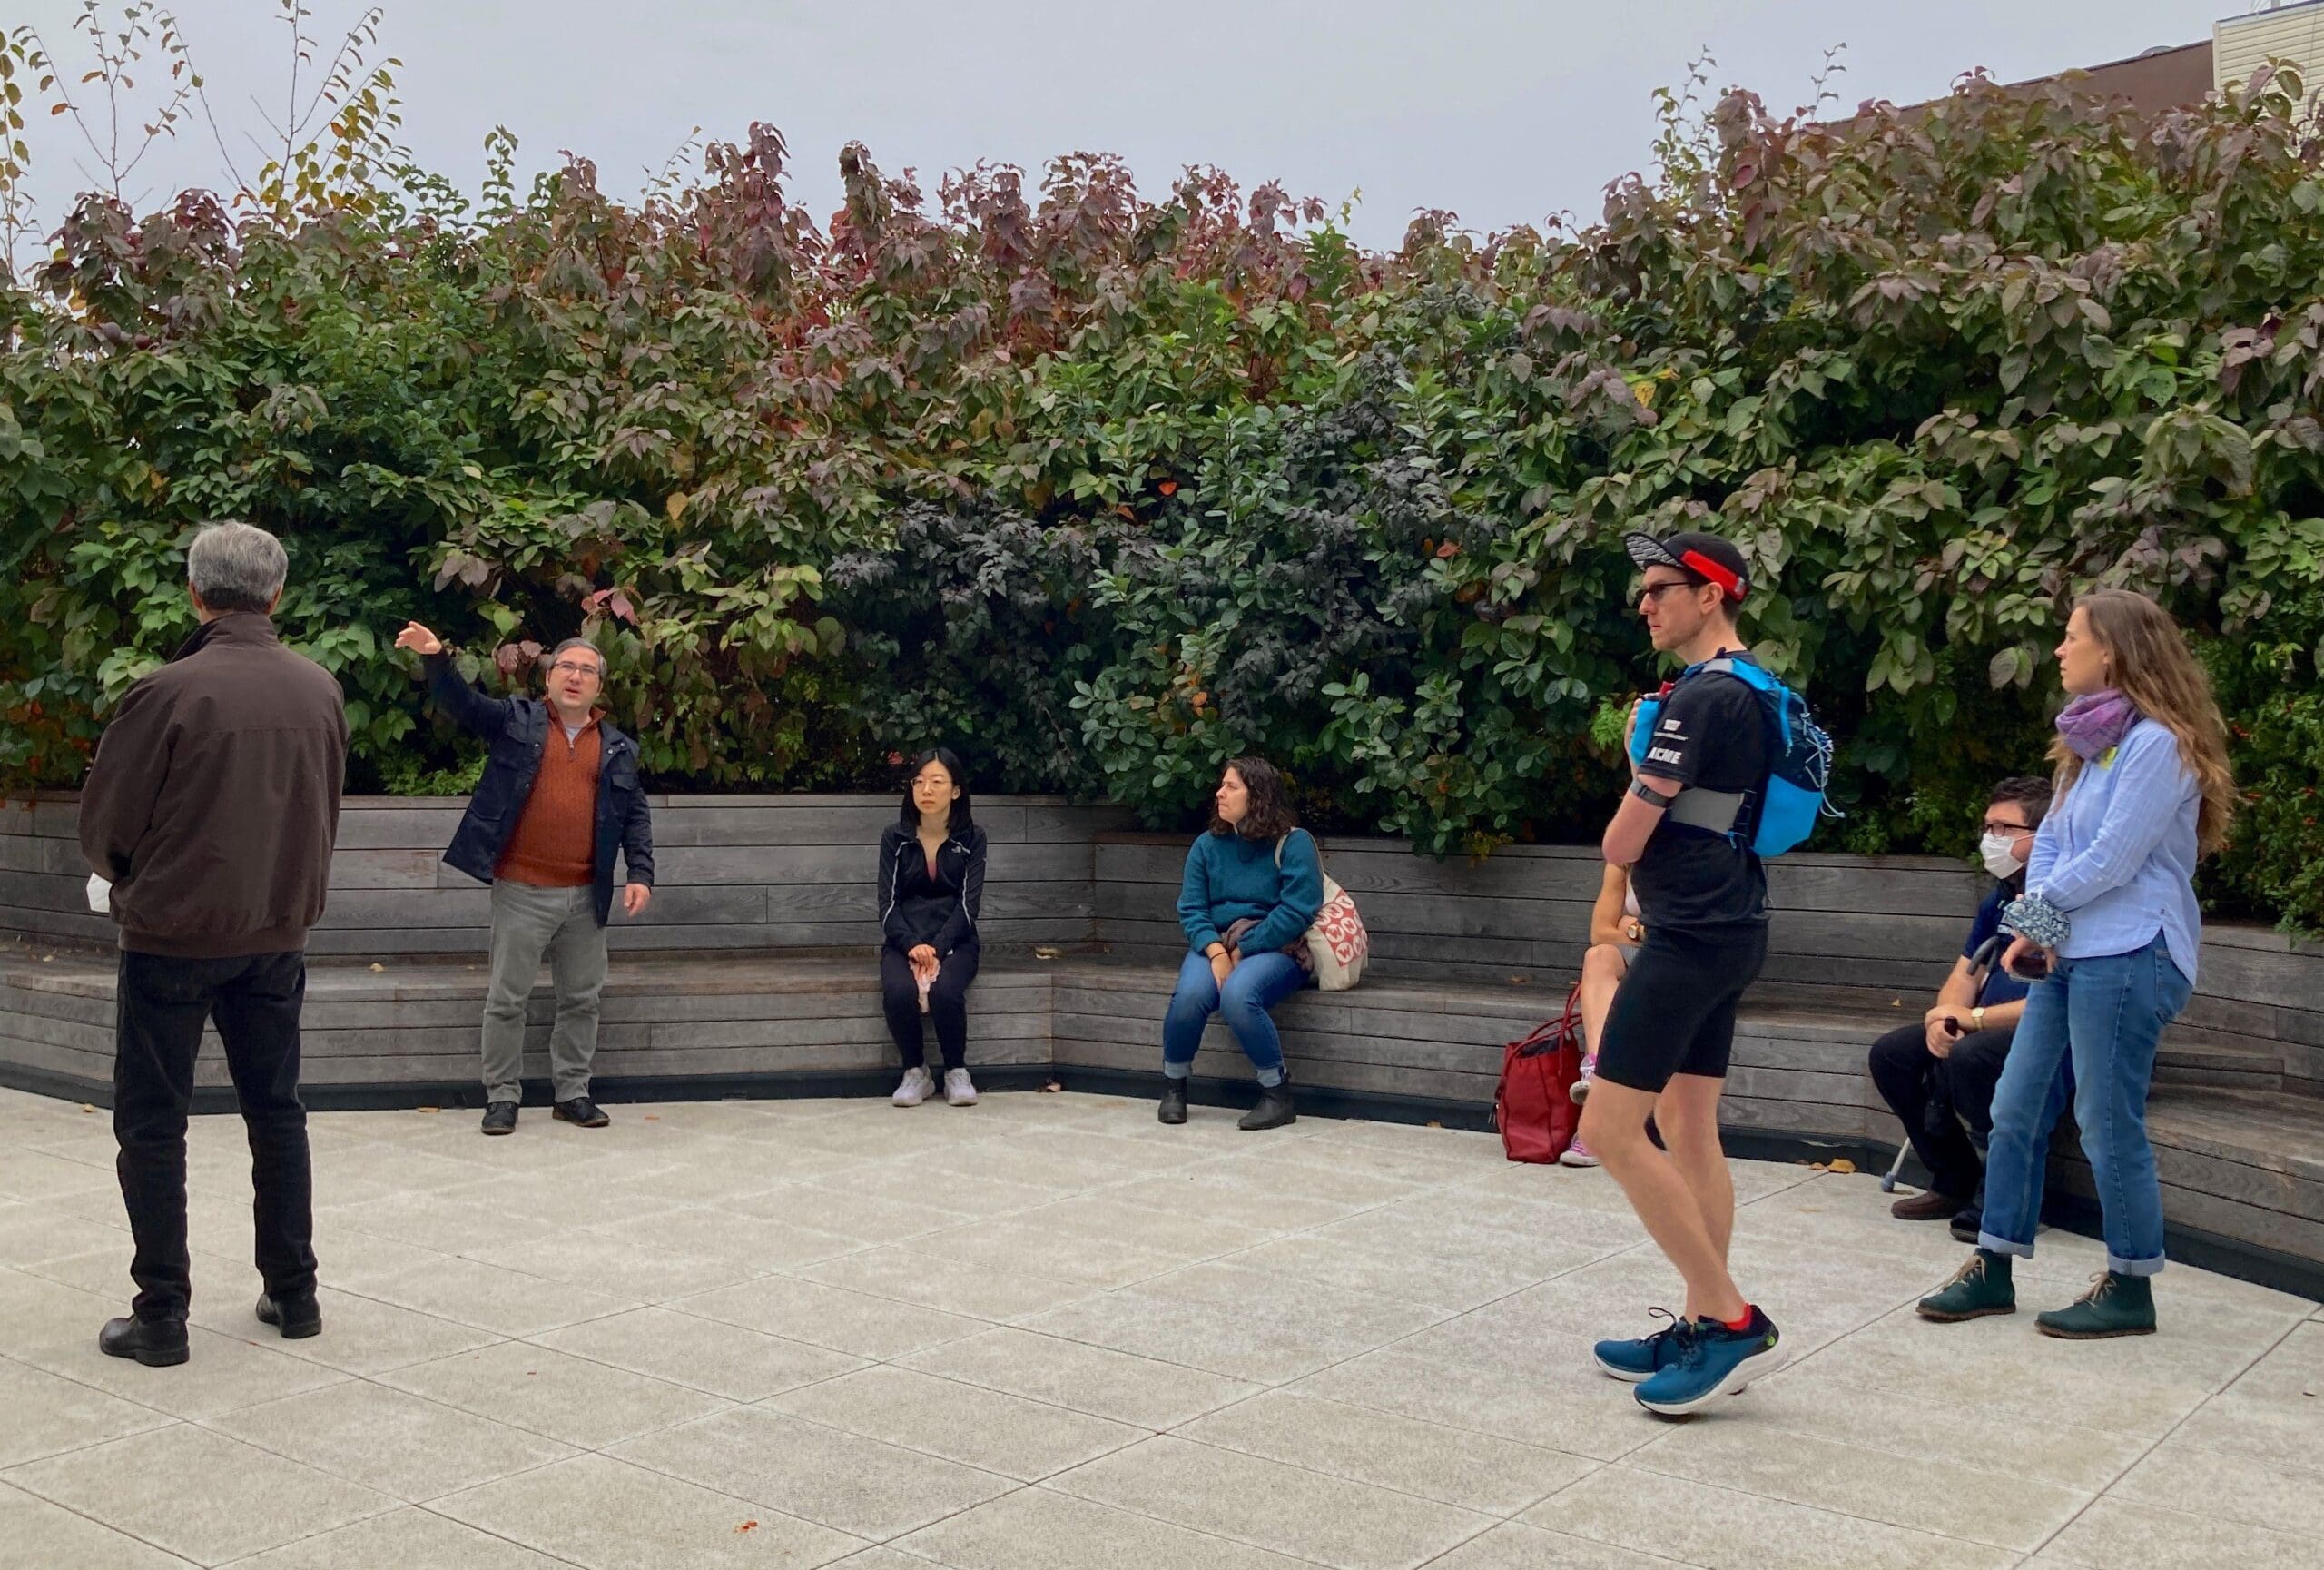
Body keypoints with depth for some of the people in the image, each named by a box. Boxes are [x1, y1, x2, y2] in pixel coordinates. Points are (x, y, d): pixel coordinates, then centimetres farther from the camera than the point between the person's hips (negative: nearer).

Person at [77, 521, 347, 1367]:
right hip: (276, 933, 5)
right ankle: (293, 1293, 22)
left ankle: (161, 1315, 9)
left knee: (152, 1124, 7)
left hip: (172, 936, -4)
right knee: (276, 1112, 15)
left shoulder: (171, 692, -17)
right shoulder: (320, 690, -3)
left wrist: (129, 878, 12)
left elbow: (104, 824, -8)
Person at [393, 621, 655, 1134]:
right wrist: (436, 658, -26)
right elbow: (462, 702, -7)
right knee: (507, 998, 4)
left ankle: (573, 1092, 23)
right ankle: (502, 1096, 15)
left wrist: (641, 873, -1)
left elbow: (636, 814, 11)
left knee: (582, 998, 10)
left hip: (586, 896, 3)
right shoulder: (517, 720, 5)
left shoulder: (618, 748, 10)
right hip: (522, 892, -3)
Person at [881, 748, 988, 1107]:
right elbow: (888, 904, -1)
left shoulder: (971, 838, 1)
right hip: (903, 939, 1)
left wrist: (936, 948, -19)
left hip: (954, 939, -1)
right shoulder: (894, 837, 3)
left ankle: (956, 1072, -9)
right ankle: (915, 1073, -9)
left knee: (945, 991, -33)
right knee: (898, 992, -31)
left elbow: (968, 904, -5)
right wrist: (912, 946, -18)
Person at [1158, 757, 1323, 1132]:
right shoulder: (1208, 845, 9)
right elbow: (1191, 909, 1)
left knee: (1237, 995, -35)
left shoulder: (1294, 843, -5)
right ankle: (1173, 1086, -4)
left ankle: (1278, 1097, -18)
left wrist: (1241, 951, -17)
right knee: (1191, 994, -29)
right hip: (1214, 944, 4)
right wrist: (1216, 953, -18)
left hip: (1273, 948, -4)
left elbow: (1296, 912, -14)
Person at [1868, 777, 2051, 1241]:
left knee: (1968, 1058, -35)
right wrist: (1943, 1015, -9)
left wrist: (1975, 1018, -20)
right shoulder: (2000, 898, 13)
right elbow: (1966, 974, 15)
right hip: (1989, 1027, 9)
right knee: (1892, 1054, -3)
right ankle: (1956, 1184, 7)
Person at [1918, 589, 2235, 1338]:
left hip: (2126, 958, -9)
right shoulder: (2090, 742, 17)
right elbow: (2051, 842, 14)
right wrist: (2033, 930, -1)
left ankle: (2130, 1290, 14)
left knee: (2108, 1126, -1)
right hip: (2068, 954, 9)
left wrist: (2036, 910, -3)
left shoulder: (2156, 743, -13)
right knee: (2015, 1112, 10)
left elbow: (2111, 861, -17)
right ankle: (1992, 1271, 18)